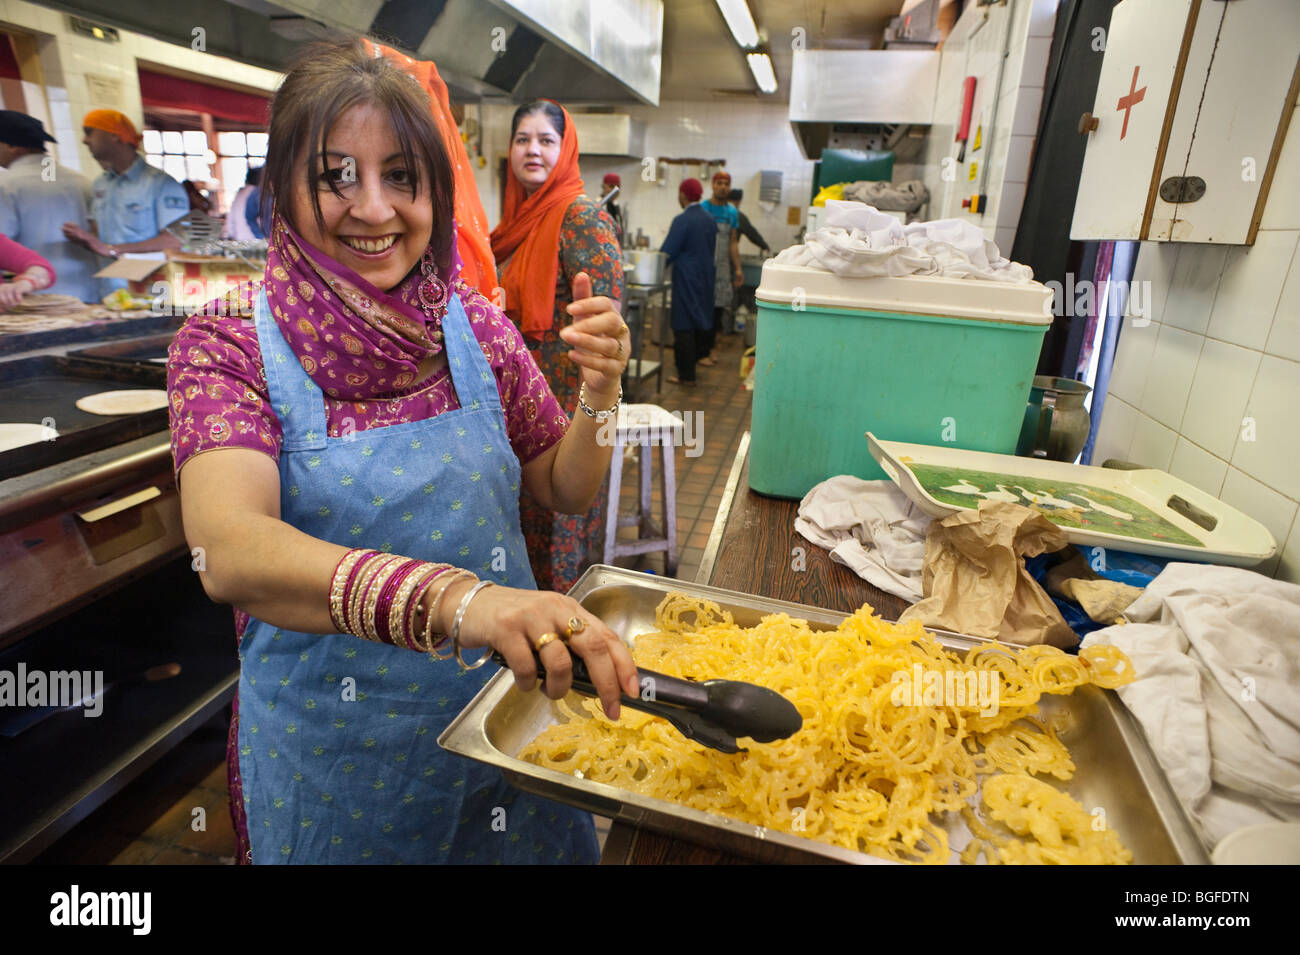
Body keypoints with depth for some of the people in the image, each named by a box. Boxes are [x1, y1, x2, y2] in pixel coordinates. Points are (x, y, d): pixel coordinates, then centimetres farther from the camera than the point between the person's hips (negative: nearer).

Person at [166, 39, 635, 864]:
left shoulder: (473, 324, -5)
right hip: (335, 754, -2)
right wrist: (452, 596, -47)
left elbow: (565, 491, 3)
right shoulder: (228, 346, -13)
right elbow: (228, 552, -30)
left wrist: (600, 396, -17)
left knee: (537, 844, 25)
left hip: (506, 710, 3)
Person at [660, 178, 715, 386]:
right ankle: (690, 366, 25)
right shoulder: (709, 219, 9)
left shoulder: (682, 220, -15)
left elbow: (667, 252, -14)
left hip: (686, 281, -8)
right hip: (705, 278, 8)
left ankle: (686, 375, -1)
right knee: (700, 323, 14)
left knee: (684, 327, -3)